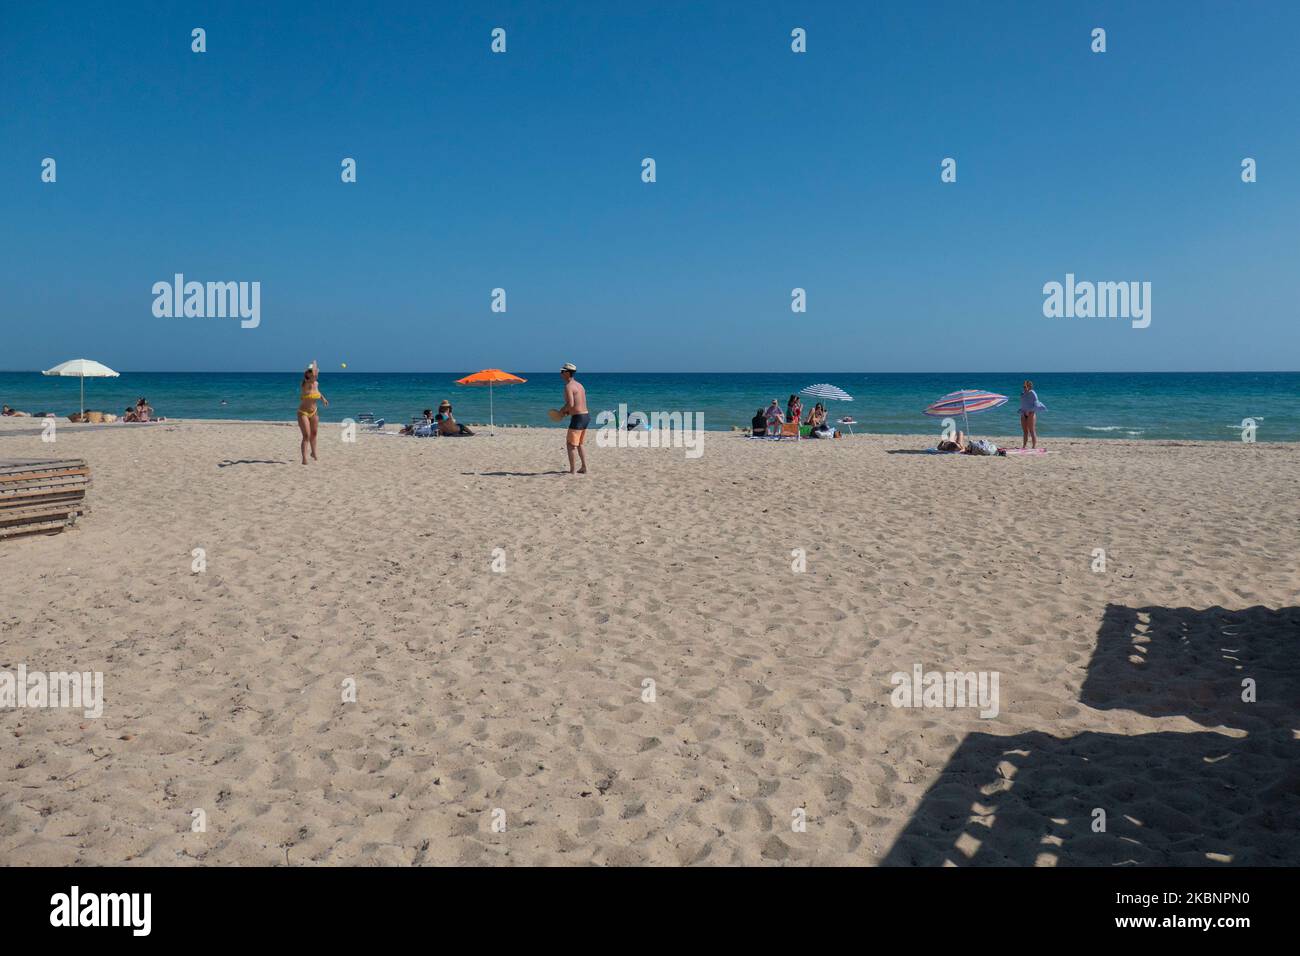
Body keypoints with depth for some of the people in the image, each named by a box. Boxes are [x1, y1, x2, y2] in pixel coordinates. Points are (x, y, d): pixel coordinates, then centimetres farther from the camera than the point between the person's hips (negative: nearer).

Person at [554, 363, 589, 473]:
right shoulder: (579, 385, 16)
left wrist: (562, 411, -7)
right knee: (579, 444, 21)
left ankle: (572, 470, 0)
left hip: (578, 418, -9)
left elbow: (570, 404, -25)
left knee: (570, 444, 0)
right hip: (586, 416, 9)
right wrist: (567, 412, 14)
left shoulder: (568, 386, -13)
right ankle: (584, 468, 21)